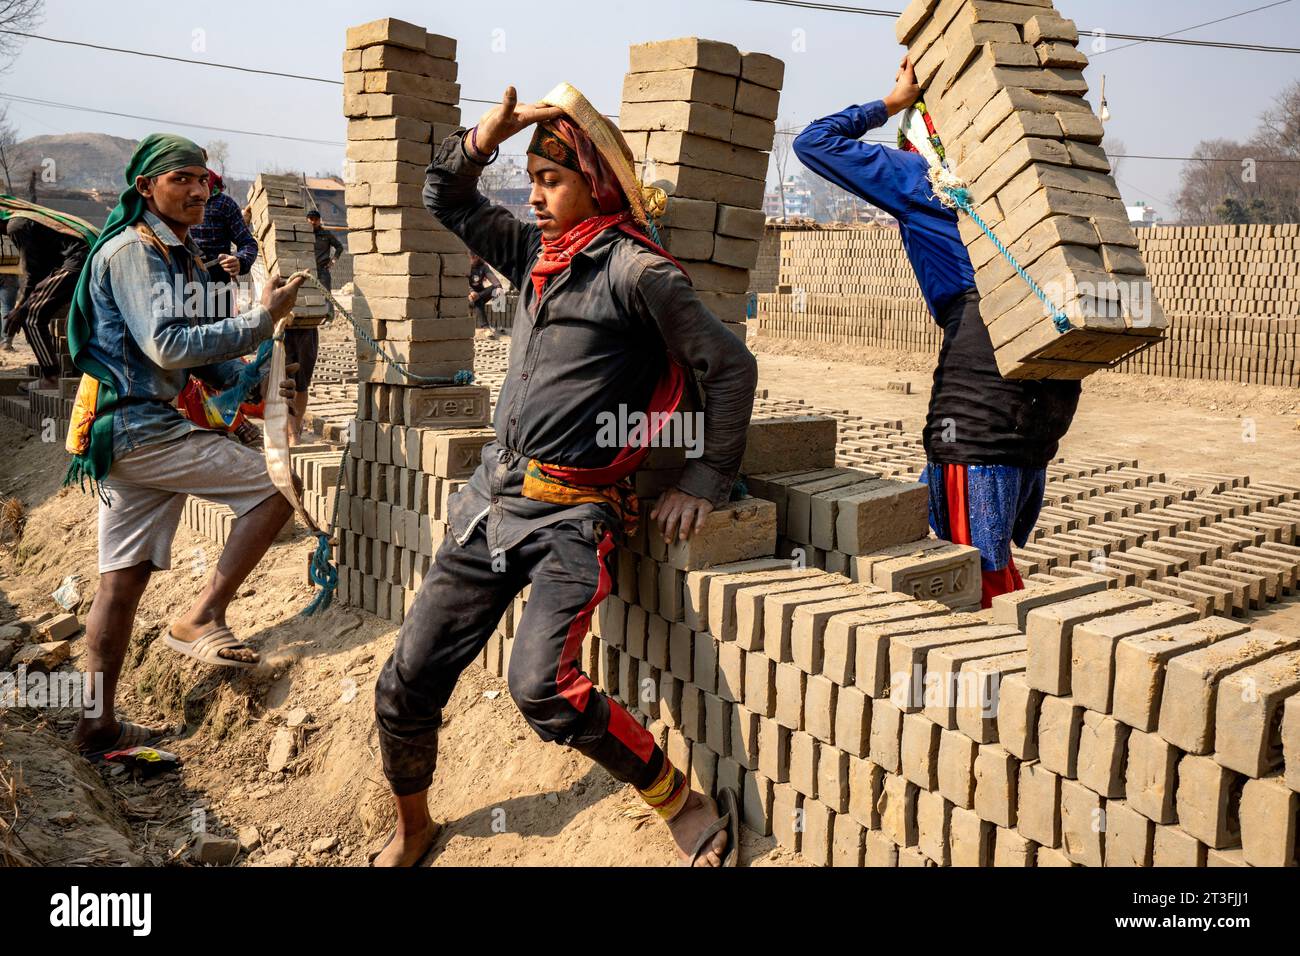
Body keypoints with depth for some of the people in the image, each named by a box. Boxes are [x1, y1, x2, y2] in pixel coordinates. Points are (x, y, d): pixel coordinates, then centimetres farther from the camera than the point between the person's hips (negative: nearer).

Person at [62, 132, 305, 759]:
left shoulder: (184, 261, 22)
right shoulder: (131, 251, -9)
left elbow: (196, 355, 24)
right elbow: (168, 347, -20)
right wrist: (263, 319, -18)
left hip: (132, 435, 9)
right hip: (137, 424, -9)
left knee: (123, 579, 10)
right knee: (273, 487, -14)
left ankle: (98, 724, 18)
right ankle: (201, 618, -10)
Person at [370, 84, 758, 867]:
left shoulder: (635, 269, -9)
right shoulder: (535, 252, 13)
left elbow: (730, 366, -7)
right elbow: (448, 203, 25)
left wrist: (706, 483, -5)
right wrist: (481, 141, 6)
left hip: (572, 514, -7)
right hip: (493, 500, 7)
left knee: (544, 688, -26)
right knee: (406, 683, 6)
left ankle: (691, 811, -5)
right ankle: (413, 828, 31)